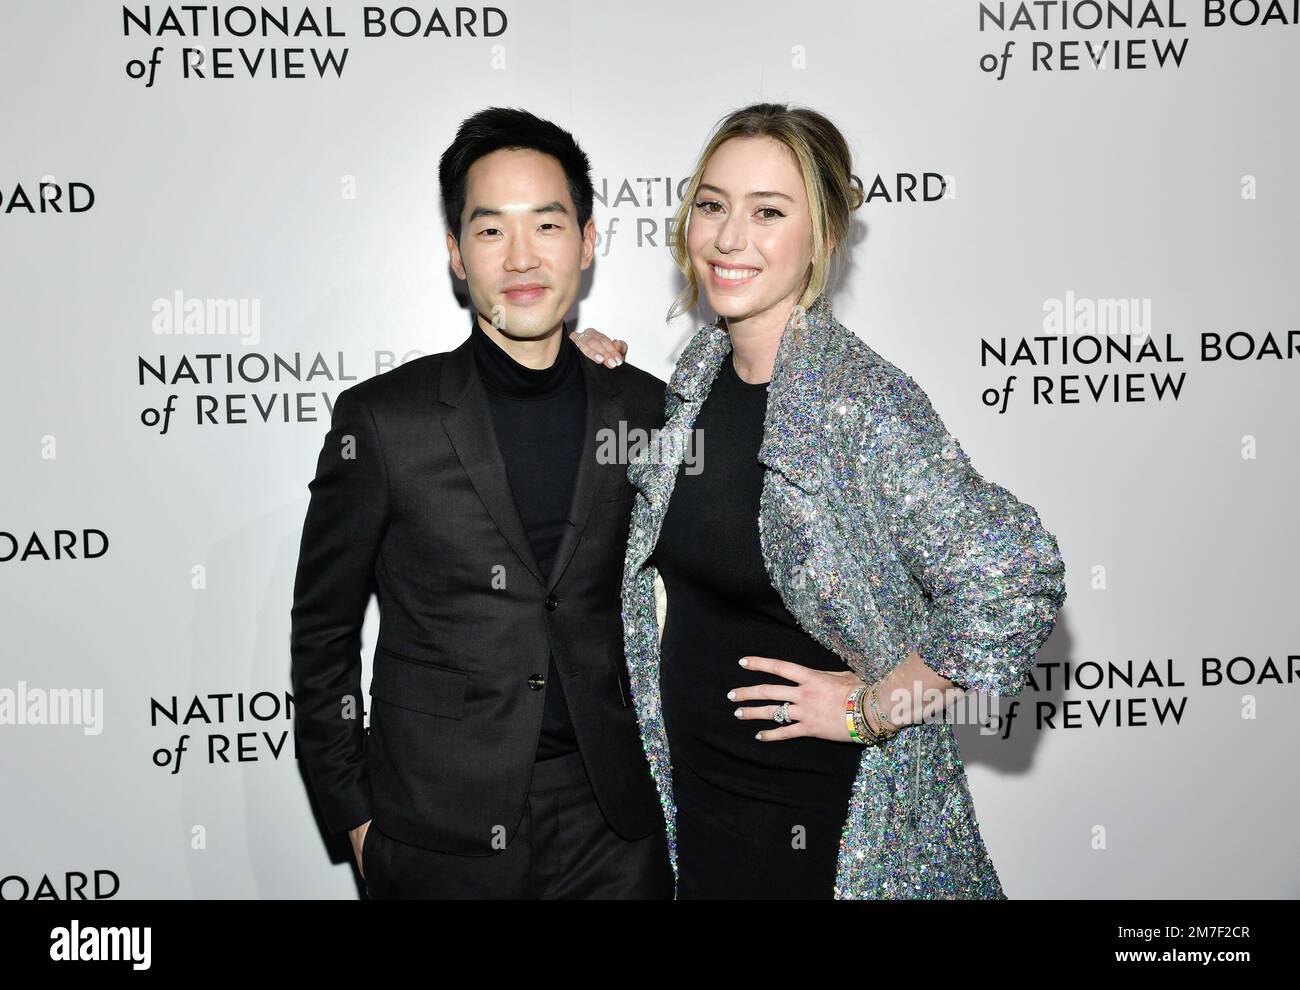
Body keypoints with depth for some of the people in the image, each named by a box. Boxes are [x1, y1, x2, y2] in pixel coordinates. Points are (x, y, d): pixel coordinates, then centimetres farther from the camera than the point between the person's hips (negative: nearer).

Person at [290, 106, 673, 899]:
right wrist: (355, 816, -1)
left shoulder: (647, 409, 0)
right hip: (439, 837, -1)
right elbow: (323, 632, -1)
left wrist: (671, 773, 7)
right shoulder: (382, 421, -7)